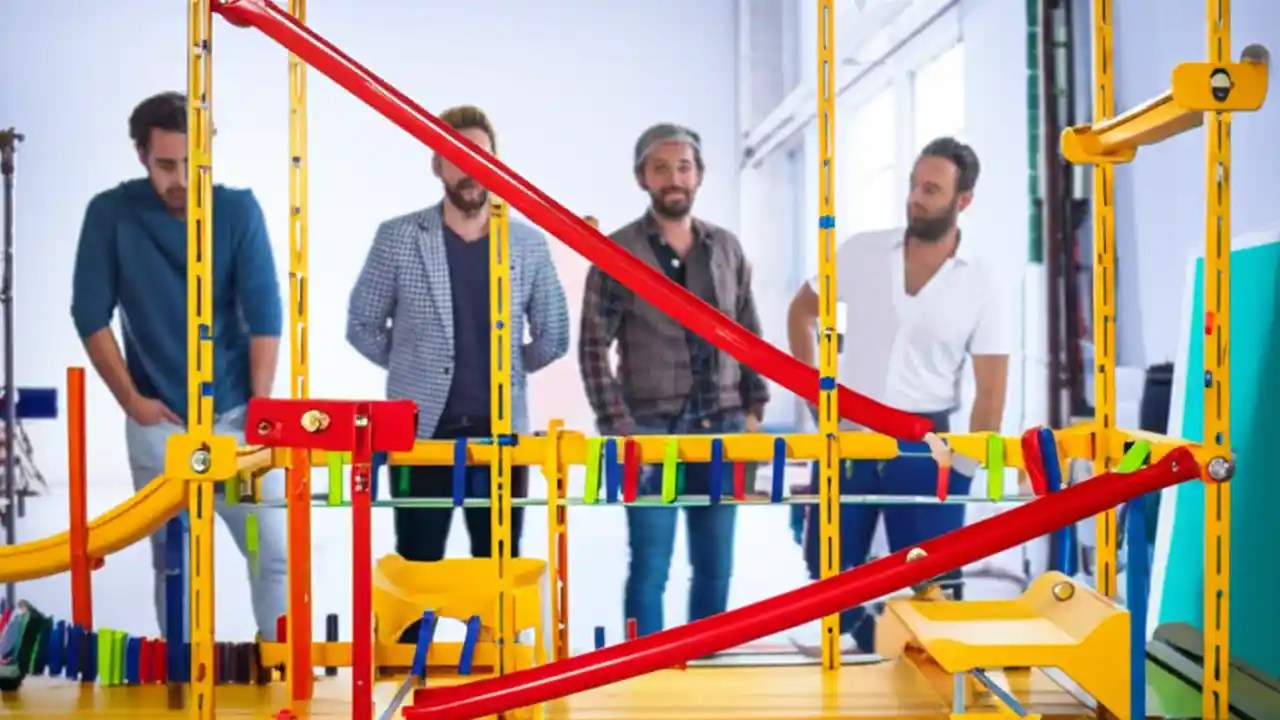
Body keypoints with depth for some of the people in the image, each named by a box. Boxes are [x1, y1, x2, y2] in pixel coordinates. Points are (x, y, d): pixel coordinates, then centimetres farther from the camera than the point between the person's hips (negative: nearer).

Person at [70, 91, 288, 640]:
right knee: (173, 562, 9)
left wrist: (260, 406, -8)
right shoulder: (110, 214, -5)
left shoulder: (238, 210, -5)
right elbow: (90, 316, -1)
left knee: (275, 553, 0)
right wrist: (130, 400, -5)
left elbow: (265, 314, -5)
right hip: (158, 421, 0)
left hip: (235, 415, 0)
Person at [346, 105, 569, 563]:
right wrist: (414, 369, 5)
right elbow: (361, 326, 4)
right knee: (418, 565, 4)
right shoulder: (397, 238, -1)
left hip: (500, 430, 2)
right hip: (419, 430, -1)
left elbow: (553, 336, 11)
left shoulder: (528, 244, 4)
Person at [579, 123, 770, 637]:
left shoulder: (727, 247, 9)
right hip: (651, 431, -4)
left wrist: (754, 410, 6)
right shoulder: (617, 252, -4)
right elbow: (593, 349, -6)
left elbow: (750, 336, 13)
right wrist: (619, 428, -12)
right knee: (650, 568, -1)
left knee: (716, 568, 10)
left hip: (722, 429, 4)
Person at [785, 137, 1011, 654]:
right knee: (828, 567, 7)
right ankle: (871, 647, 29)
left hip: (924, 443, -2)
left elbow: (990, 393, -5)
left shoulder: (979, 288, -5)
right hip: (847, 434, 2)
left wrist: (964, 472, -11)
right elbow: (801, 313, 13)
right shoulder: (861, 251, 0)